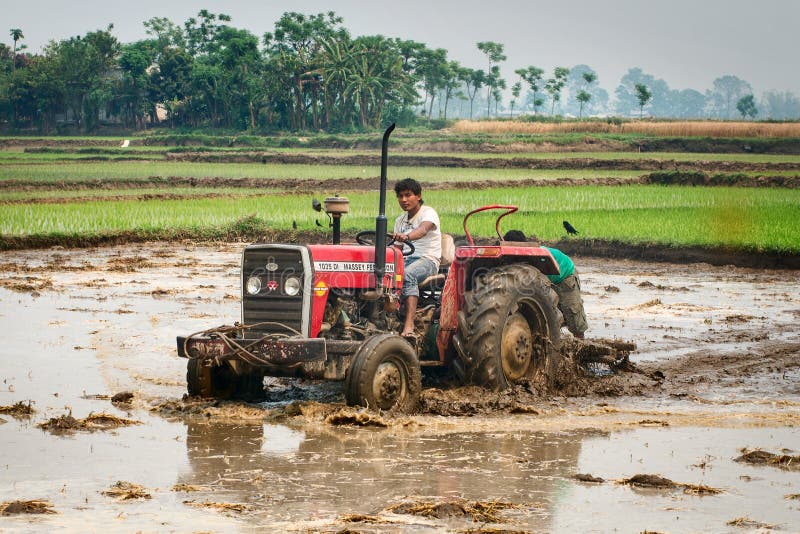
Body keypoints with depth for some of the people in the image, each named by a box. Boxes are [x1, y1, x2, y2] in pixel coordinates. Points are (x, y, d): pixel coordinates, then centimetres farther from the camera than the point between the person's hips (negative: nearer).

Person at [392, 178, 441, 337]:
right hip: (405, 259, 6)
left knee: (407, 274, -40)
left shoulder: (428, 213, -3)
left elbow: (423, 230, -26)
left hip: (427, 260, -6)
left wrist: (406, 237, -47)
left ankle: (409, 324, -50)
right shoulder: (400, 220, 21)